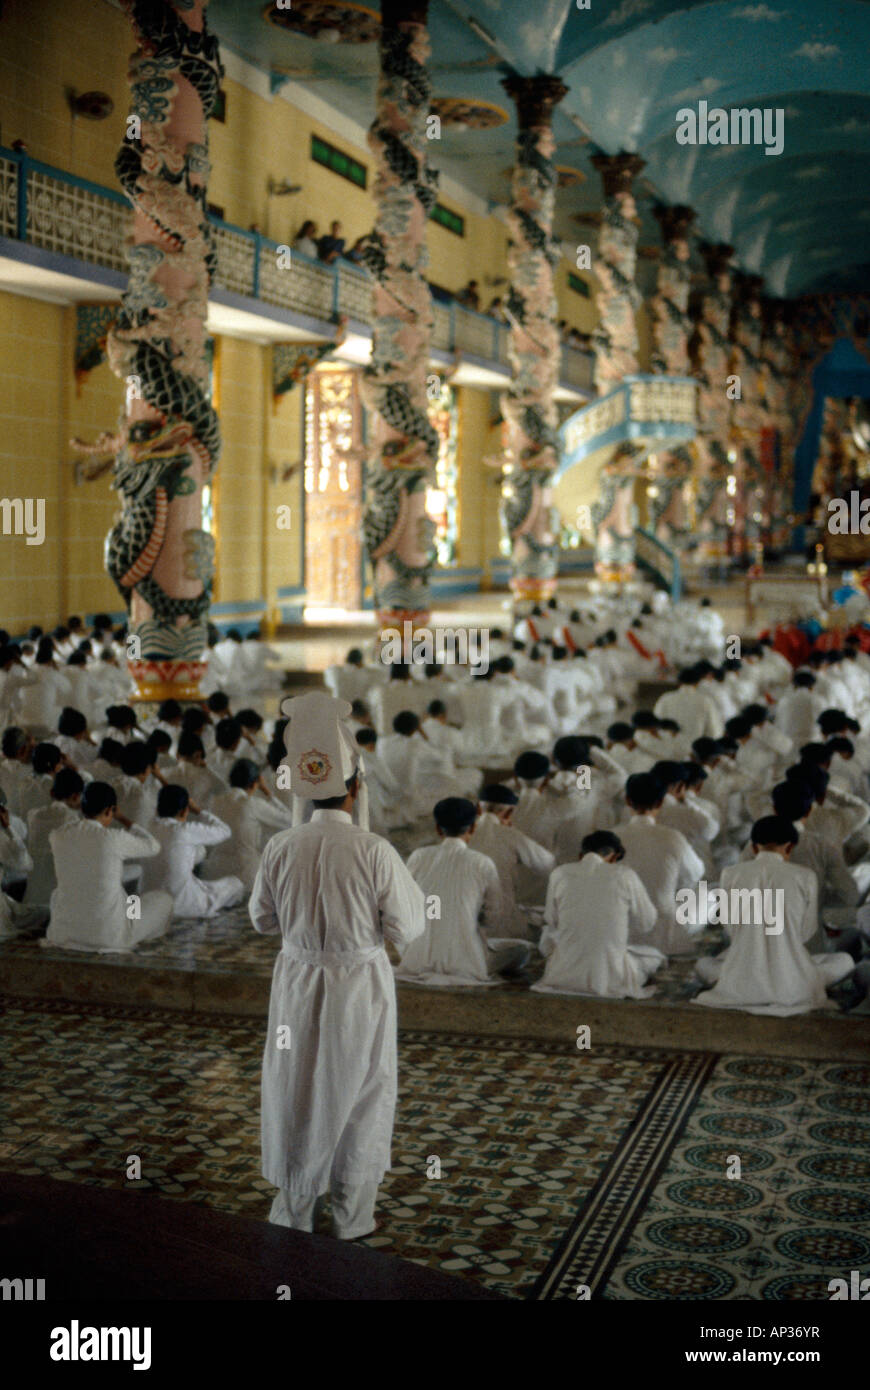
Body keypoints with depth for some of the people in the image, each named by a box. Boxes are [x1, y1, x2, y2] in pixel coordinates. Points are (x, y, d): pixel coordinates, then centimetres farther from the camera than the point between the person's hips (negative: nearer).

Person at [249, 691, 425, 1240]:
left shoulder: (281, 848, -10)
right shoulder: (374, 851, -19)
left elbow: (263, 919, 3)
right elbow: (407, 927, -11)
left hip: (299, 983, 2)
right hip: (360, 985, -2)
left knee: (296, 1090, 17)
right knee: (360, 1095, 14)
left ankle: (293, 1208, 30)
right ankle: (353, 1213, 26)